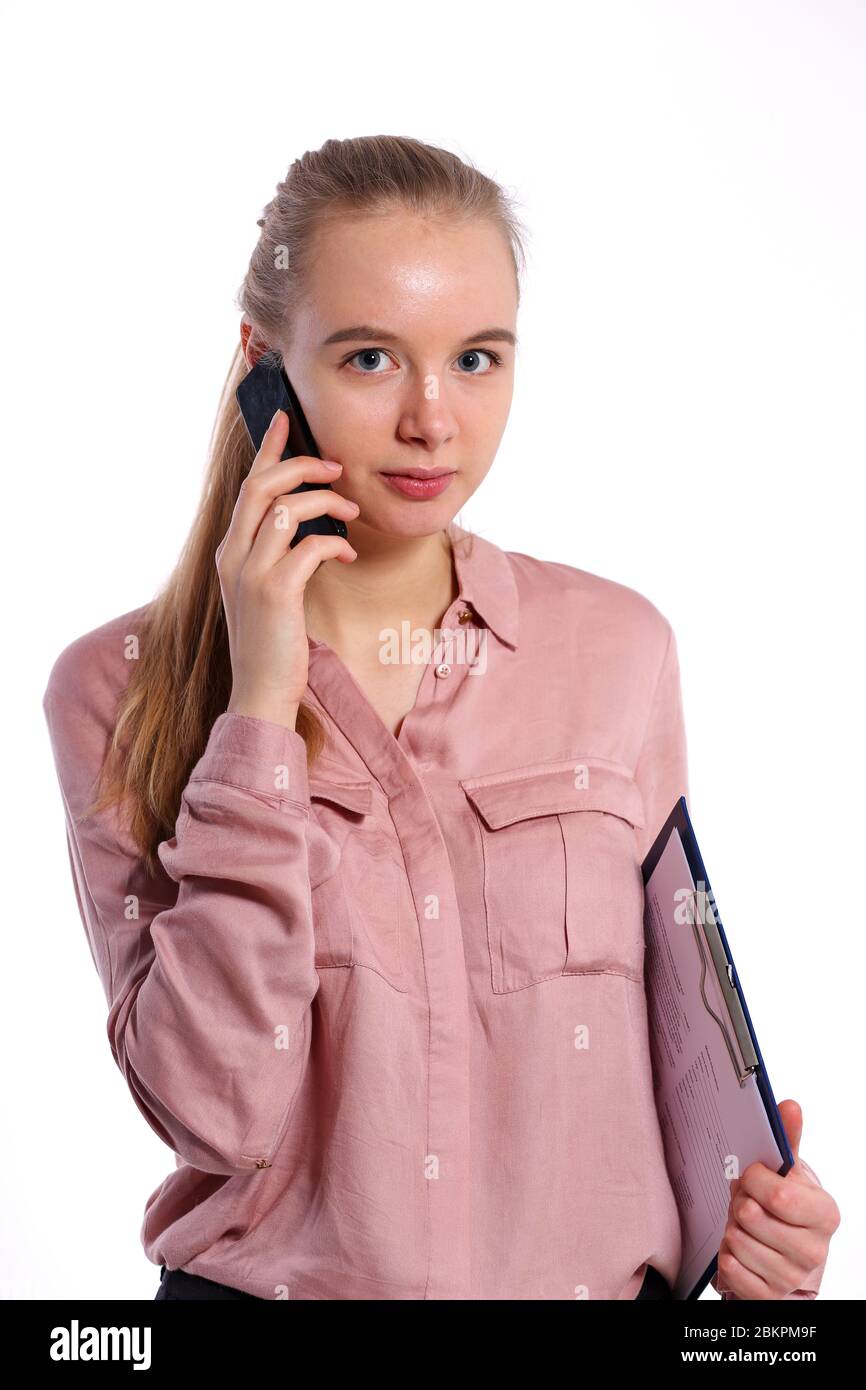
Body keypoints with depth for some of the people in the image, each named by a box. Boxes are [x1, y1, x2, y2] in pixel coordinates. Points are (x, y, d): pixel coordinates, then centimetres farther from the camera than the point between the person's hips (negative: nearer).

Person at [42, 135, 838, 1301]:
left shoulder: (618, 647, -6)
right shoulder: (120, 689, -11)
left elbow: (667, 1008, 6)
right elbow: (215, 1110, -19)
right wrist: (261, 712, -23)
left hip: (599, 1275, 2)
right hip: (272, 1275, -2)